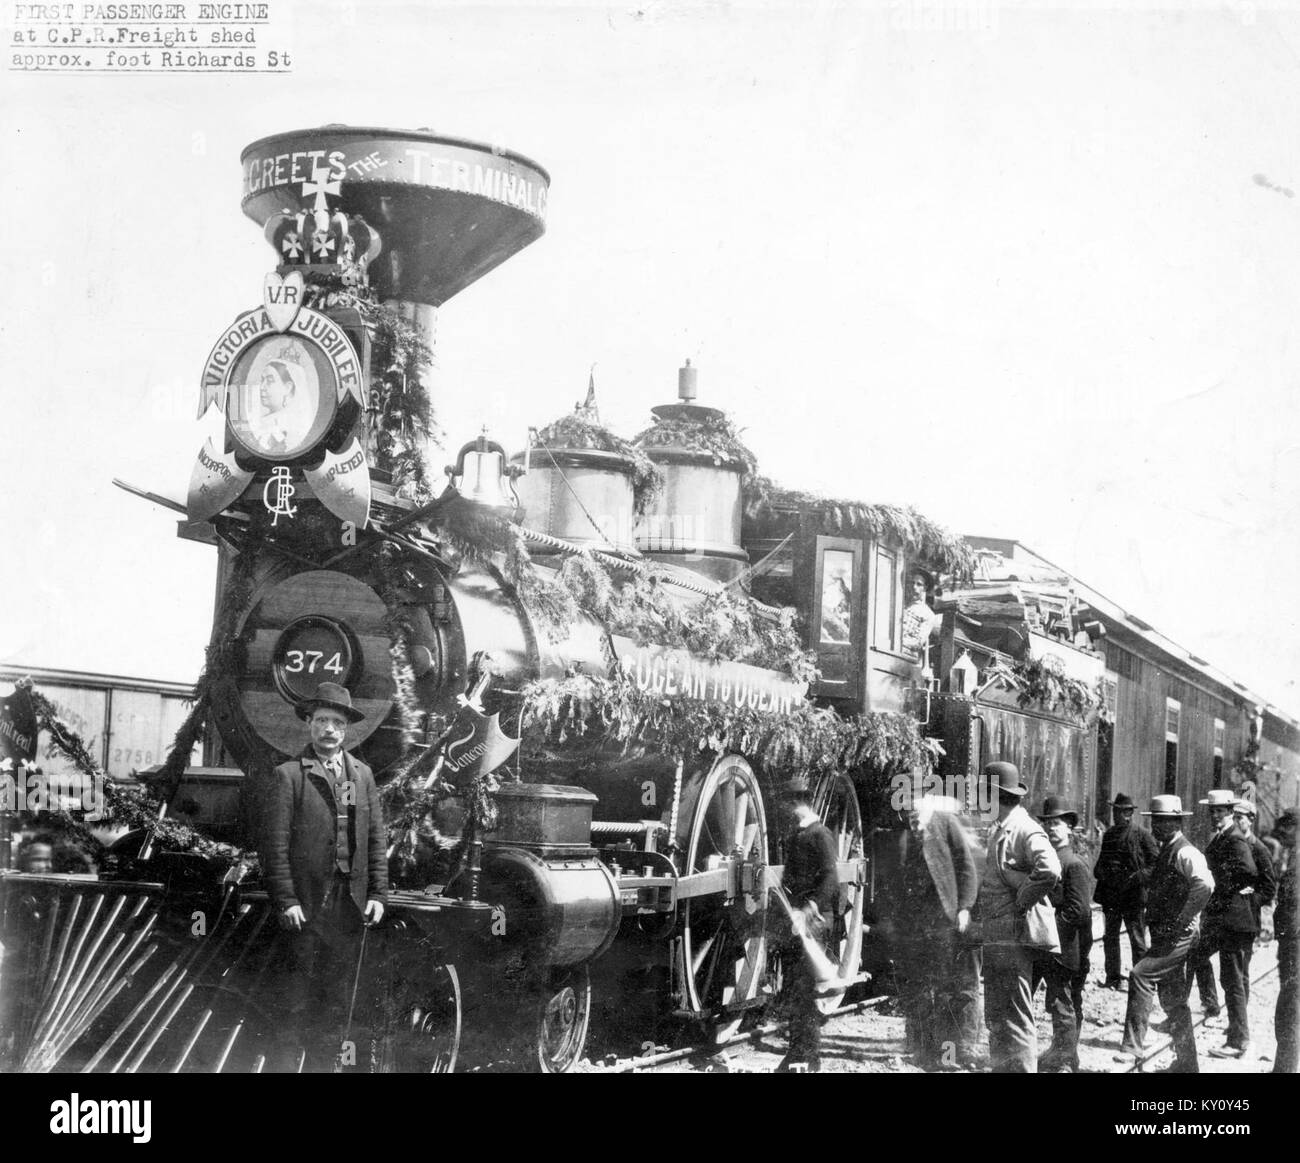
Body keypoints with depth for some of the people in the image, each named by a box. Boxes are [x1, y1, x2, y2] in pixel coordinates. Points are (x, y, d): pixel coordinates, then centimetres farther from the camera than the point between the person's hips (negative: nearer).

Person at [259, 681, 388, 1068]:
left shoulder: (363, 774, 11)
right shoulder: (288, 775, -5)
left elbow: (377, 838, 11)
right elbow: (274, 843, -9)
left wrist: (377, 893, 4)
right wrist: (285, 900, -13)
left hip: (351, 905, 4)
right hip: (306, 905, -4)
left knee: (336, 993, 11)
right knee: (299, 997, 2)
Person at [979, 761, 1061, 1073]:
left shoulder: (1026, 831, -15)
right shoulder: (1001, 831, 15)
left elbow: (1049, 872, -31)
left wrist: (1021, 901, -20)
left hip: (1016, 935, -10)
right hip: (998, 937, 10)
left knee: (1015, 1020, -7)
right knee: (996, 1017, 19)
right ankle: (1002, 1068, 29)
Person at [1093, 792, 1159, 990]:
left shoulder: (1142, 835, -4)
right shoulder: (1109, 835, 14)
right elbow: (1101, 862, 25)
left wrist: (1138, 877, -19)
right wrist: (1100, 871, 3)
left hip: (1134, 897, -6)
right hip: (1111, 895, 6)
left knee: (1137, 940, -4)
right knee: (1110, 938, 10)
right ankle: (1113, 978, 19)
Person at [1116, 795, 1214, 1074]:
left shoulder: (1185, 853, -14)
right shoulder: (1165, 852, 16)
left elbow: (1205, 885, -30)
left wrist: (1182, 920, -24)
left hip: (1180, 935, -10)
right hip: (1164, 936, 10)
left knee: (1141, 975, -22)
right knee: (1174, 1001, 13)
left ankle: (1133, 1045, -20)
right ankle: (1186, 1064, 21)